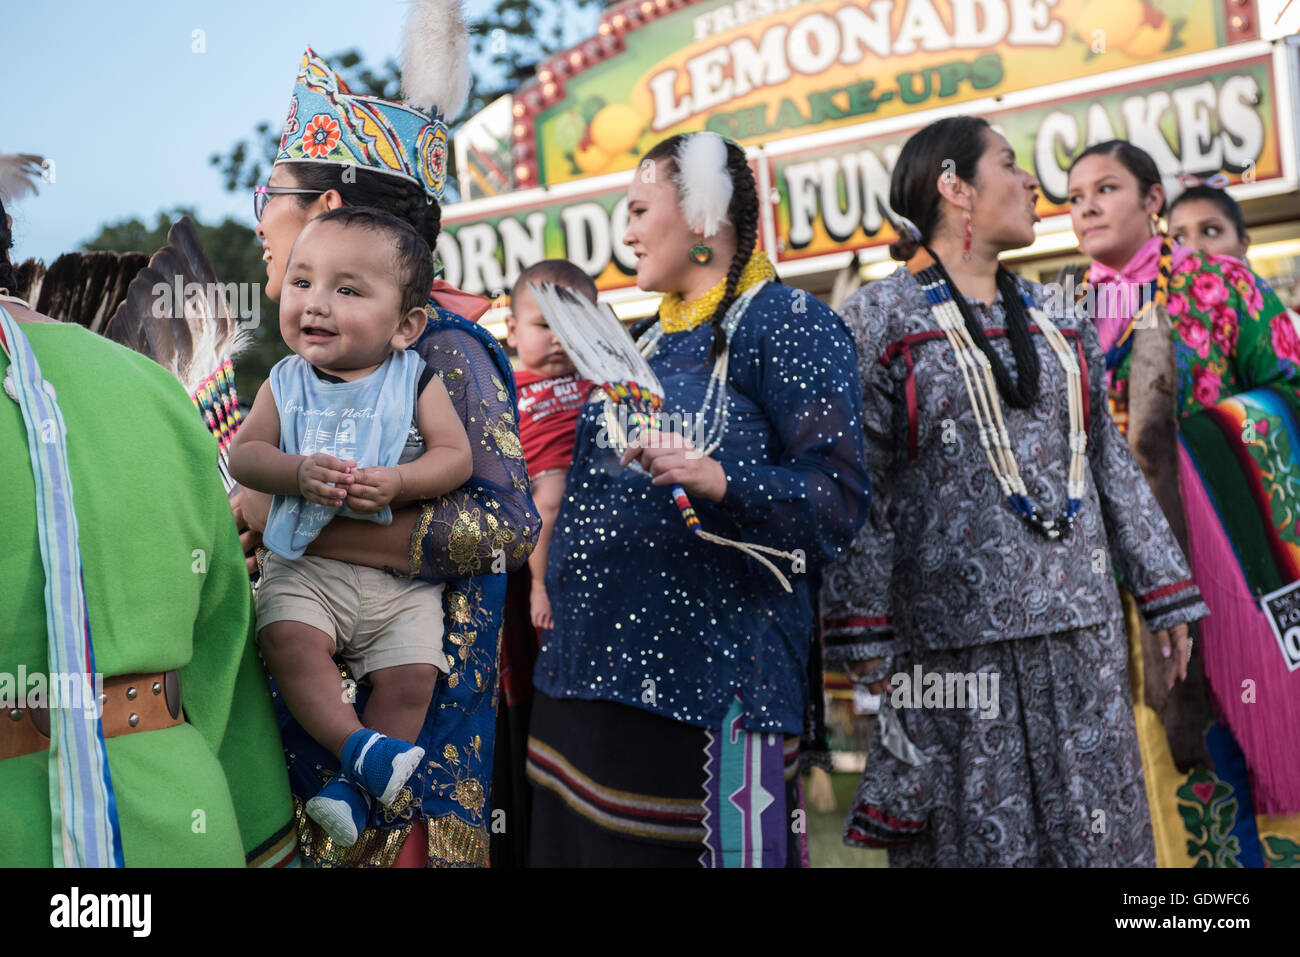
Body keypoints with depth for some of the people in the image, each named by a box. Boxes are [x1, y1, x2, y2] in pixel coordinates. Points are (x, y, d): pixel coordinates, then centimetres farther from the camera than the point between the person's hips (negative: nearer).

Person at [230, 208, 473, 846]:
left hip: (399, 572, -1)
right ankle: (356, 745, -19)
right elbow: (243, 454, 0)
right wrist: (299, 473, -20)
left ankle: (355, 786, -1)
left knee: (410, 673, -14)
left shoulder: (415, 381, -1)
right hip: (304, 561, 1)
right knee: (289, 640, -26)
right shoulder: (286, 382, 5)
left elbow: (456, 455, -6)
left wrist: (395, 482, -23)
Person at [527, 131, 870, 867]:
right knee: (579, 845, 11)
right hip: (593, 667, 8)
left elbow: (839, 497, -16)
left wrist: (721, 479, -29)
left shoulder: (785, 323, -6)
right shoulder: (653, 340, 19)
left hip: (707, 689, -8)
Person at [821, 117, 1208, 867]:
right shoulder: (880, 317, -1)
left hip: (1079, 622, 5)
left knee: (1095, 829, 7)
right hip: (955, 629, -5)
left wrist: (1164, 589, 14)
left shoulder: (1048, 315, 15)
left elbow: (1110, 458, 17)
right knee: (980, 833, 2)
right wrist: (863, 629, -11)